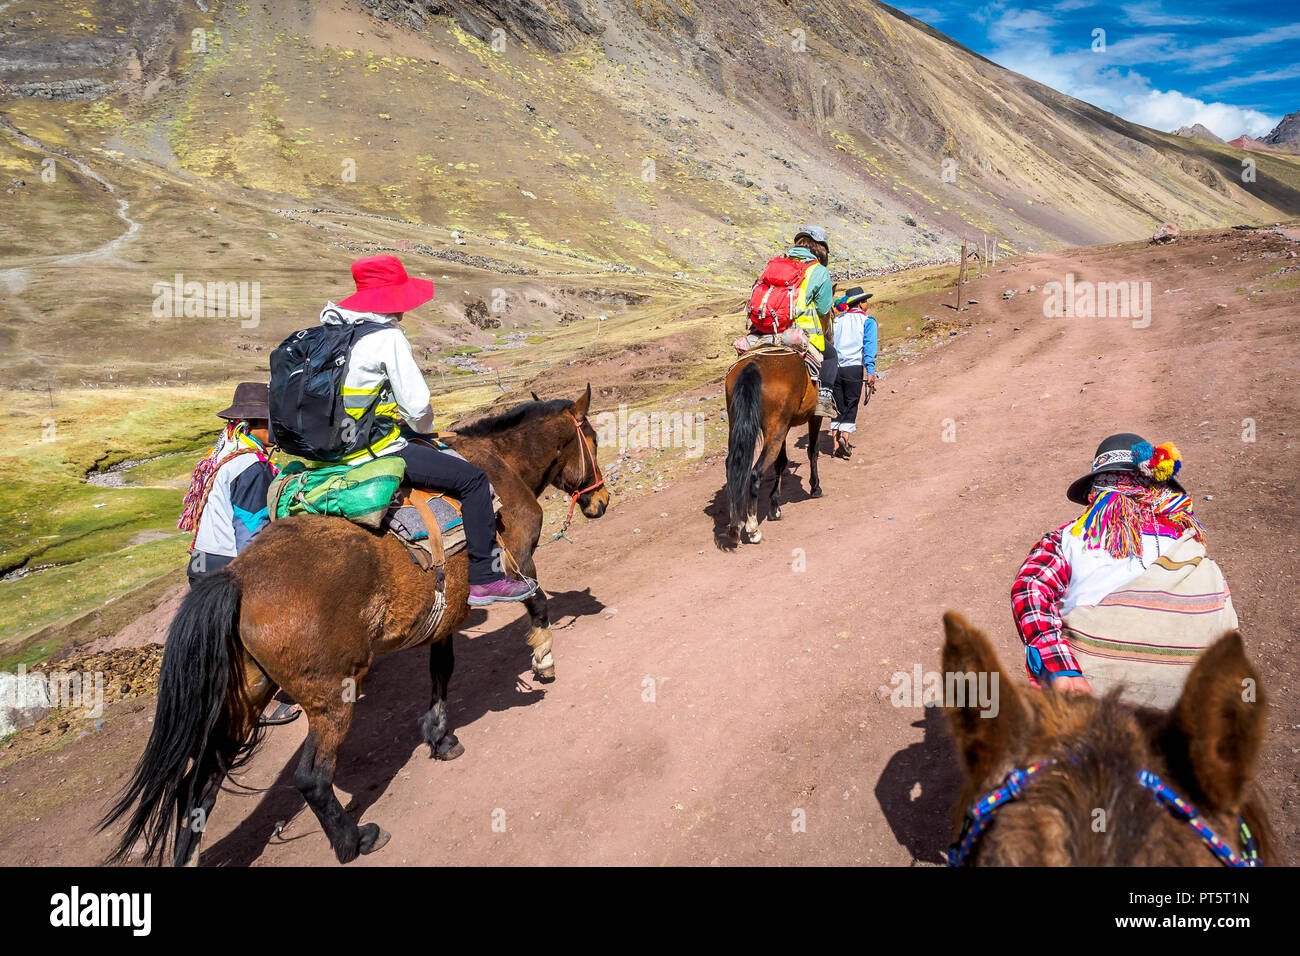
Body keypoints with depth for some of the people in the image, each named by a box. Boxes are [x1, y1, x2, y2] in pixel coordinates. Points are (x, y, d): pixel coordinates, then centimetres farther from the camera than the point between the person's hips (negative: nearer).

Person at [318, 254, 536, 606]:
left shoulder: (333, 331, 11)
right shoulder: (388, 337, -15)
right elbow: (416, 405, -16)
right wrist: (424, 430, 7)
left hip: (337, 448, 10)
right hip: (379, 450, -10)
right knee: (473, 478, -3)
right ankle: (483, 579, -2)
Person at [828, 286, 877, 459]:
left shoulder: (837, 319, 14)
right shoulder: (867, 320, 2)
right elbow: (869, 347, -8)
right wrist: (870, 372, -13)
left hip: (834, 367, 4)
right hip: (854, 368, -3)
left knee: (838, 406, 11)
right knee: (851, 405, 6)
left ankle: (835, 442, 5)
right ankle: (844, 437, -11)